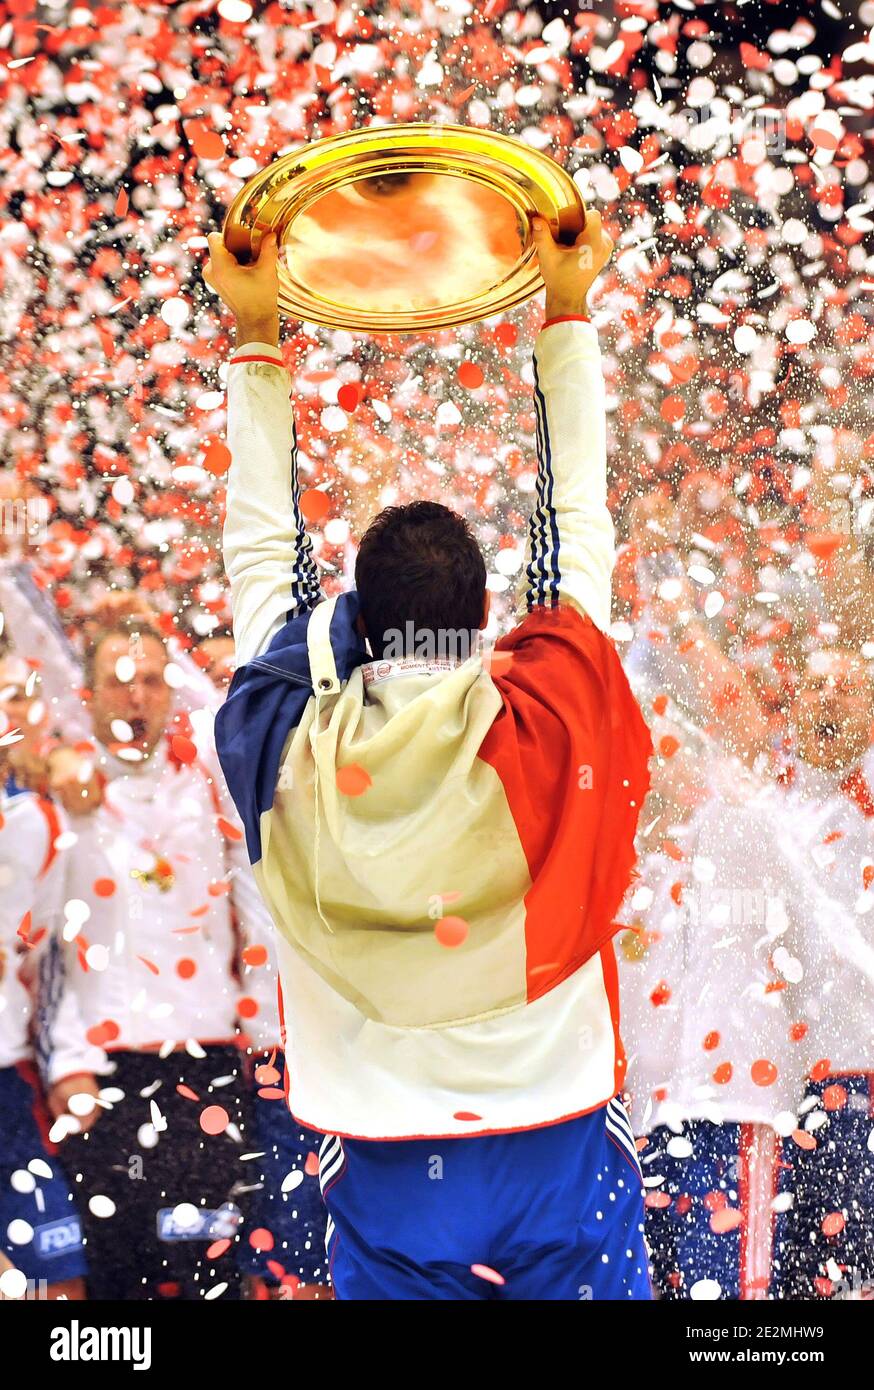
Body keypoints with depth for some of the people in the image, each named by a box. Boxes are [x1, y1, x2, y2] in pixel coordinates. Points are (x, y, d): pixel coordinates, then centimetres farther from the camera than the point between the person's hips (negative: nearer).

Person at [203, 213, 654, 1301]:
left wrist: (256, 335, 10)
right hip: (560, 1160, -1)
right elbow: (578, 529, 0)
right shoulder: (547, 723, -13)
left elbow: (261, 548, 4)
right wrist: (567, 309, 8)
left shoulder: (295, 751, -10)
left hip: (387, 1183, 1)